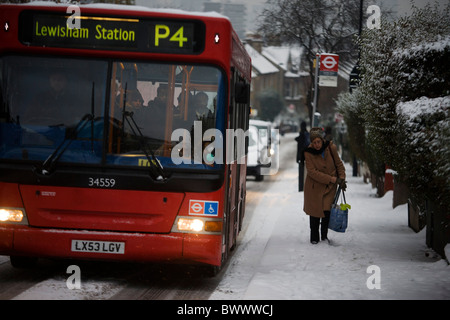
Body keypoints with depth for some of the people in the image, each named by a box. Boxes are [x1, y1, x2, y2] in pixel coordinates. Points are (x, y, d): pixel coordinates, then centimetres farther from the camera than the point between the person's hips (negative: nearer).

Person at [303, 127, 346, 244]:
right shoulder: (308, 153, -15)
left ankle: (324, 235, 14)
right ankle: (314, 238, 19)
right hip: (315, 186, -1)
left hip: (330, 186, 1)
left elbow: (339, 164, 5)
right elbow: (312, 172, -19)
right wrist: (332, 179, -21)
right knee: (315, 212, 3)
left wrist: (341, 178, -8)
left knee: (327, 210, -6)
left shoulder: (331, 148, -9)